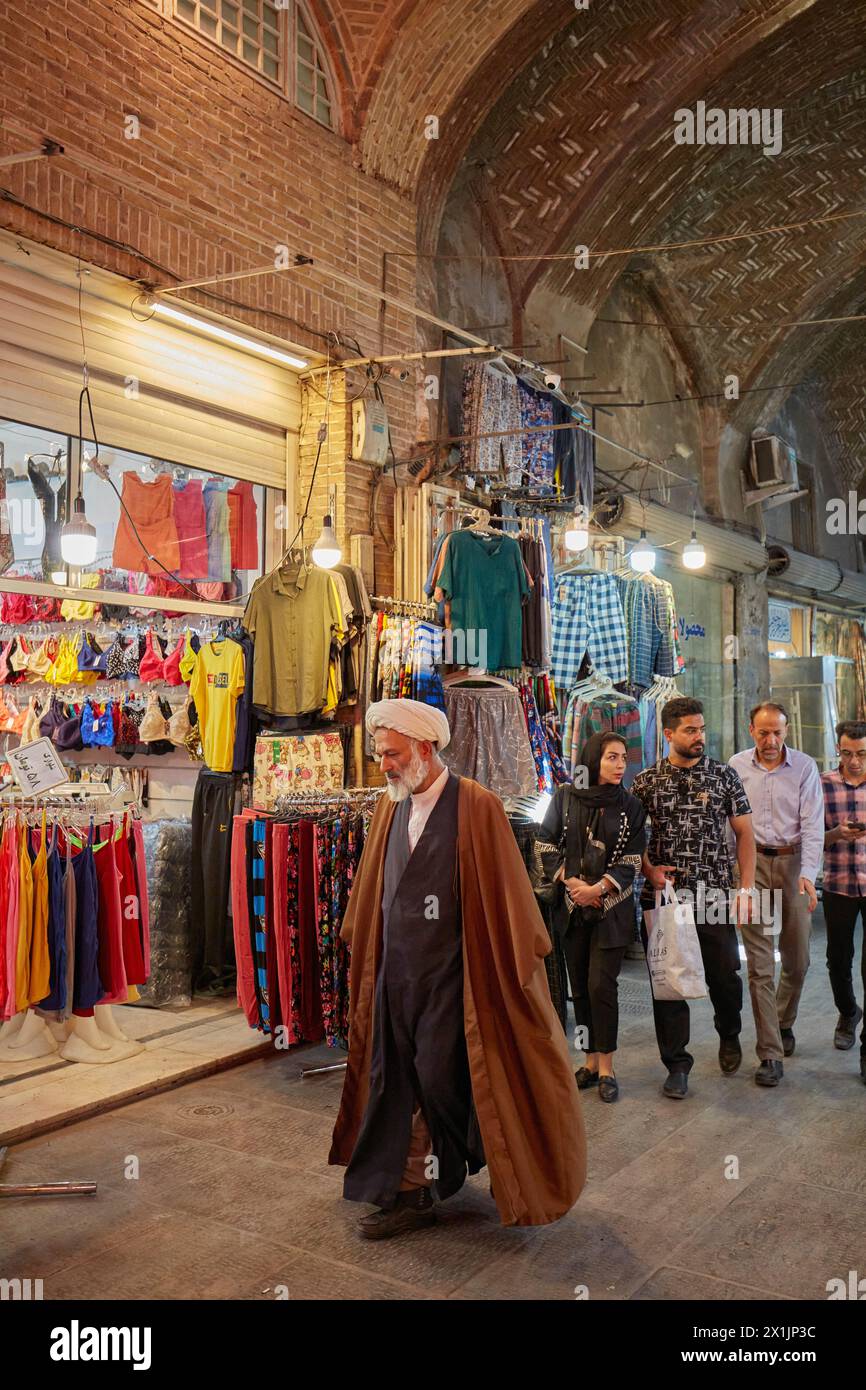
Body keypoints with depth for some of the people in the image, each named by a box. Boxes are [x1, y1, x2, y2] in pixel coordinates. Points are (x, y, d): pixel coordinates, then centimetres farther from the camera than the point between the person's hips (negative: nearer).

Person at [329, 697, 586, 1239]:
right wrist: (365, 947, 15)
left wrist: (516, 960, -7)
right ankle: (410, 1190, 27)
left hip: (447, 975, -6)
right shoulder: (390, 807, 6)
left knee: (439, 1079, 1)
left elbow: (505, 891, -9)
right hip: (393, 971, 6)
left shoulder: (477, 807, -12)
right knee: (396, 1081, 11)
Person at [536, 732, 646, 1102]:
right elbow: (546, 846, 2)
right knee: (580, 987, 6)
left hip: (612, 908, -2)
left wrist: (597, 888, -14)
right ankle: (591, 1061, 18)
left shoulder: (630, 807, 0)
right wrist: (572, 882, -9)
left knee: (601, 986, -8)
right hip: (572, 906, 2)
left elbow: (631, 861, -2)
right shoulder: (565, 797, 0)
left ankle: (606, 1068, 4)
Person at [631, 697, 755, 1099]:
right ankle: (676, 1065, 17)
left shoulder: (724, 775, 3)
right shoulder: (645, 781, 2)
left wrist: (746, 889, -2)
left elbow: (744, 833, 5)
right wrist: (650, 870, -8)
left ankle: (729, 1035, 40)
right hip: (663, 896, 0)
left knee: (725, 976, 9)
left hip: (715, 895, 0)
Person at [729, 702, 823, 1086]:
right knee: (760, 964, -4)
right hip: (752, 865, 0)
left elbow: (813, 826, -7)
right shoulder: (737, 766, 2)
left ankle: (784, 1022, 39)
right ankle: (771, 1053, 1)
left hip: (793, 862, 1)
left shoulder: (805, 767, -1)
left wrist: (807, 874, -20)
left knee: (797, 959, 11)